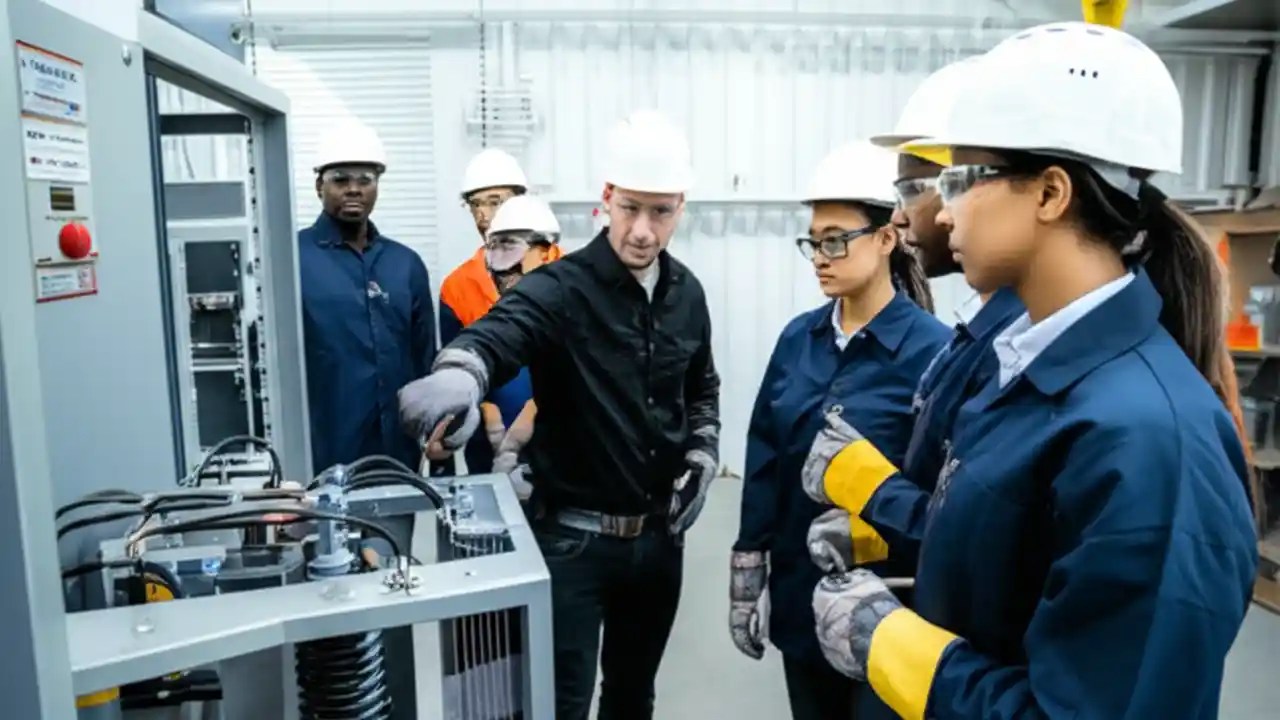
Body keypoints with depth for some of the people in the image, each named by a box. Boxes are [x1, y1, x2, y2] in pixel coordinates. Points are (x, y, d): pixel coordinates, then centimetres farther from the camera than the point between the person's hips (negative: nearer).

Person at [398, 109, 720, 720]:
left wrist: (704, 455, 2)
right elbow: (496, 335, -36)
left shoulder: (685, 293, 3)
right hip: (573, 537, -5)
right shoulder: (562, 289, -16)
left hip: (659, 535, 5)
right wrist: (459, 374, -58)